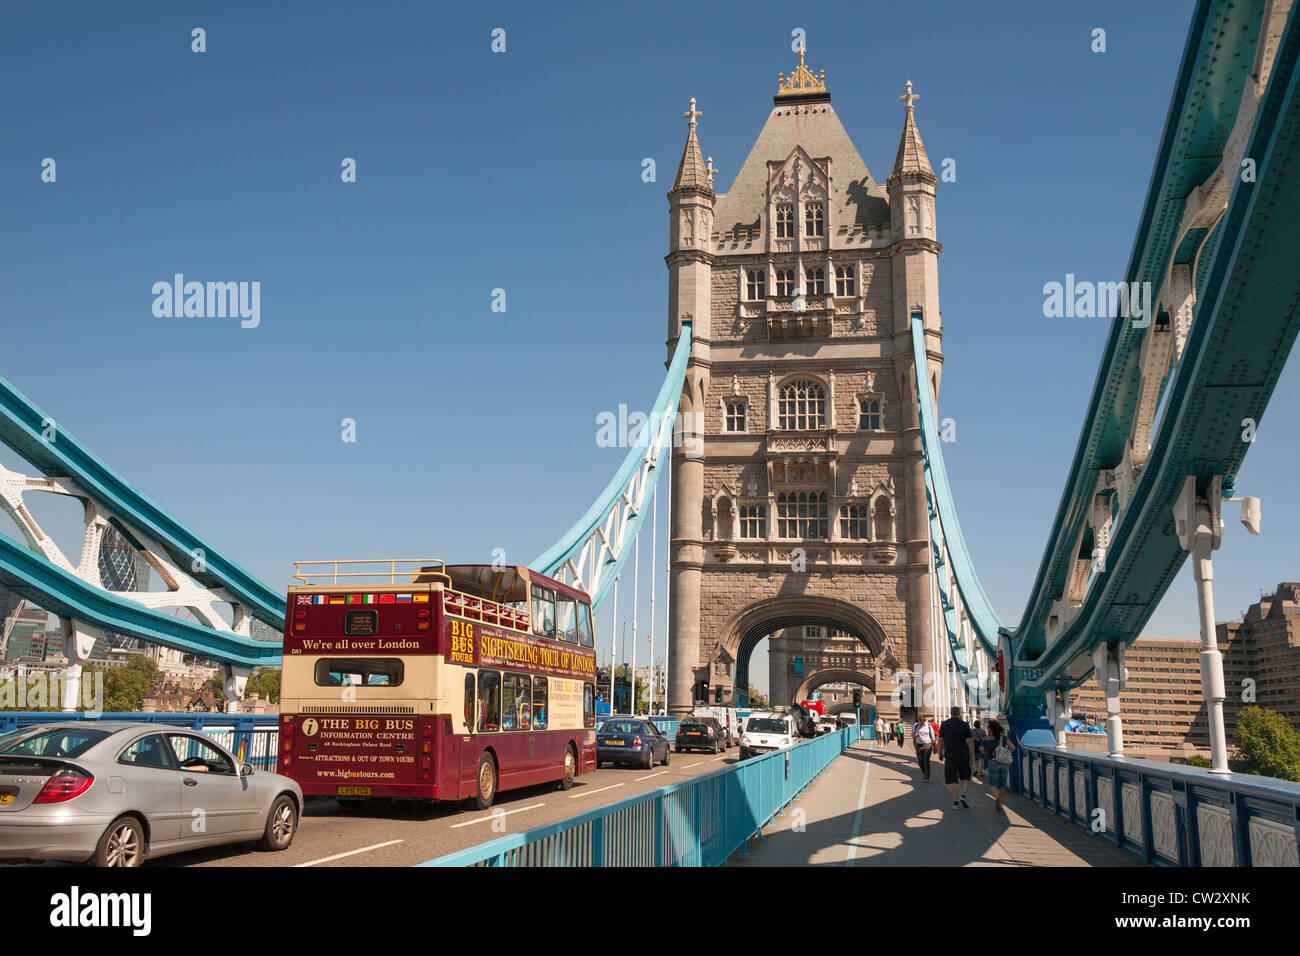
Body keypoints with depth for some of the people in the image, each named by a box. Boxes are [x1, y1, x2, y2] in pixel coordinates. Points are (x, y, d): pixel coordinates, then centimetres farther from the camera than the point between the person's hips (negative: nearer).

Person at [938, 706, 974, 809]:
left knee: (951, 779, 4)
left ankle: (956, 801, -1)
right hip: (963, 755, 0)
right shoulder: (965, 725, -2)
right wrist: (972, 756, -2)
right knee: (965, 777, 17)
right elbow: (970, 741, -6)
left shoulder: (944, 724, 1)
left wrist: (940, 753, 15)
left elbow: (940, 740, 4)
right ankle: (962, 796, 0)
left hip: (950, 755, 0)